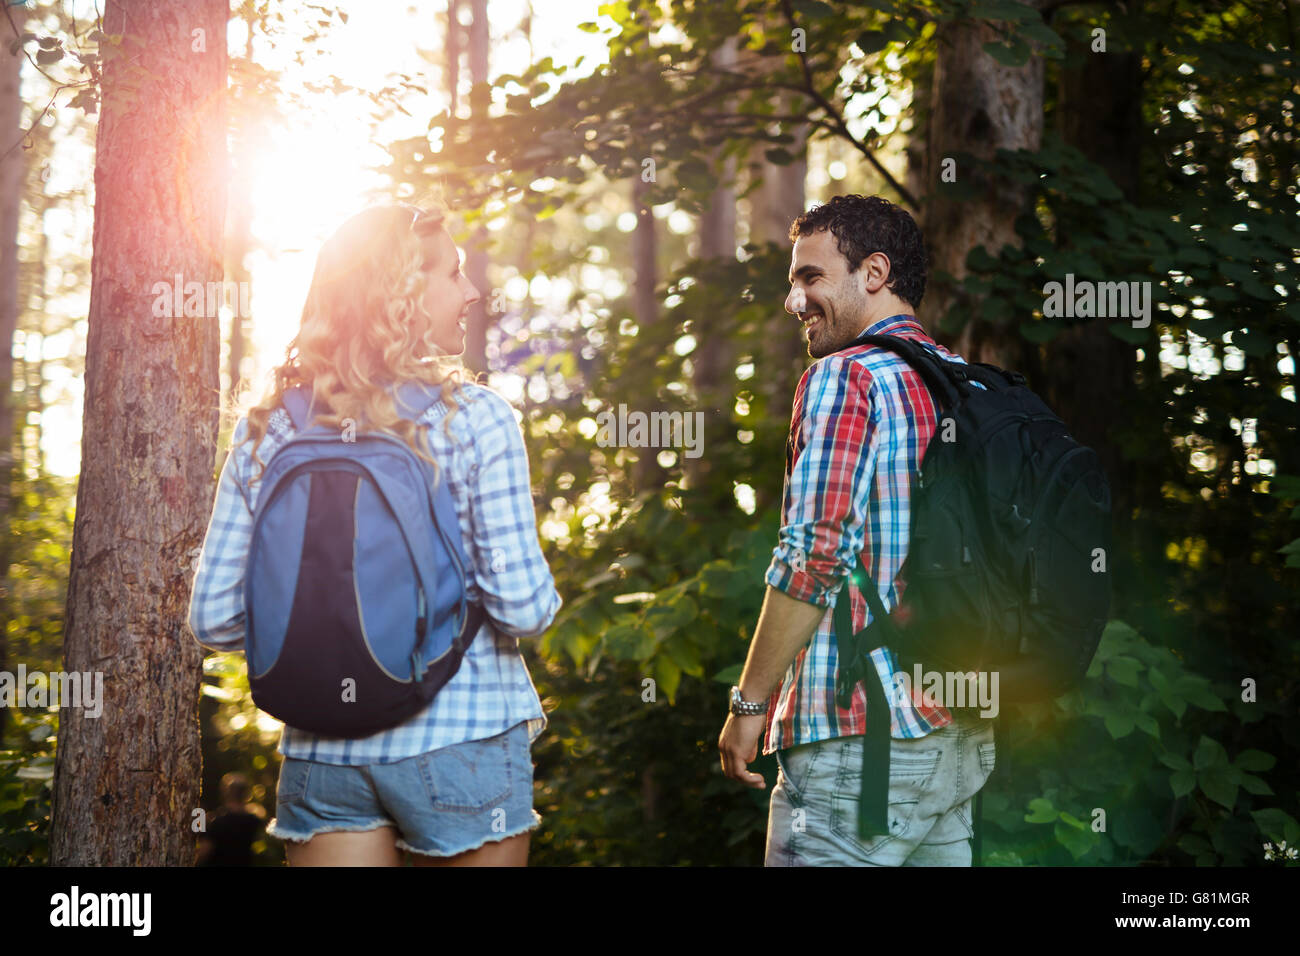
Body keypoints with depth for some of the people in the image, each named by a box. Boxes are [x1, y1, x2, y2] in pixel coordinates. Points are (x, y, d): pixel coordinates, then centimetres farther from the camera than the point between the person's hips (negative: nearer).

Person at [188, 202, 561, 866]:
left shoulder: (265, 430, 2)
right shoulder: (472, 419, -9)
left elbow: (214, 620, 2)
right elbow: (522, 607, -13)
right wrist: (542, 598, 10)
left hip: (320, 749, 3)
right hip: (462, 737, -3)